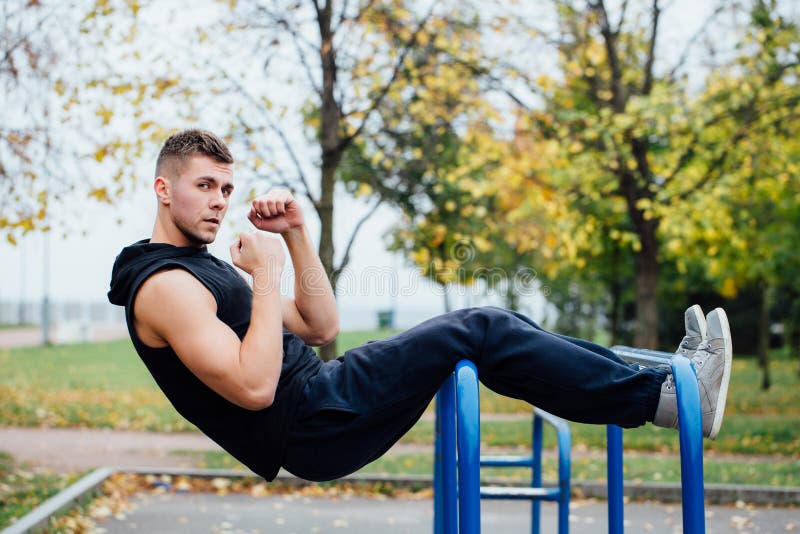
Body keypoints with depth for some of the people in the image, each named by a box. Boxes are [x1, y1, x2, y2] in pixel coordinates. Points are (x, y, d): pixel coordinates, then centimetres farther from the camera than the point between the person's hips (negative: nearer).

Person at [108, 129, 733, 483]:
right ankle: (666, 394, -10)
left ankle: (660, 381, 5)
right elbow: (254, 388, -25)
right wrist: (266, 273, -19)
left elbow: (320, 329, 16)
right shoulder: (163, 284, -12)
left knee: (486, 325, 4)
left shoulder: (199, 268, 20)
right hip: (309, 424, -10)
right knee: (479, 332, -15)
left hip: (319, 401, 10)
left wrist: (296, 236, 6)